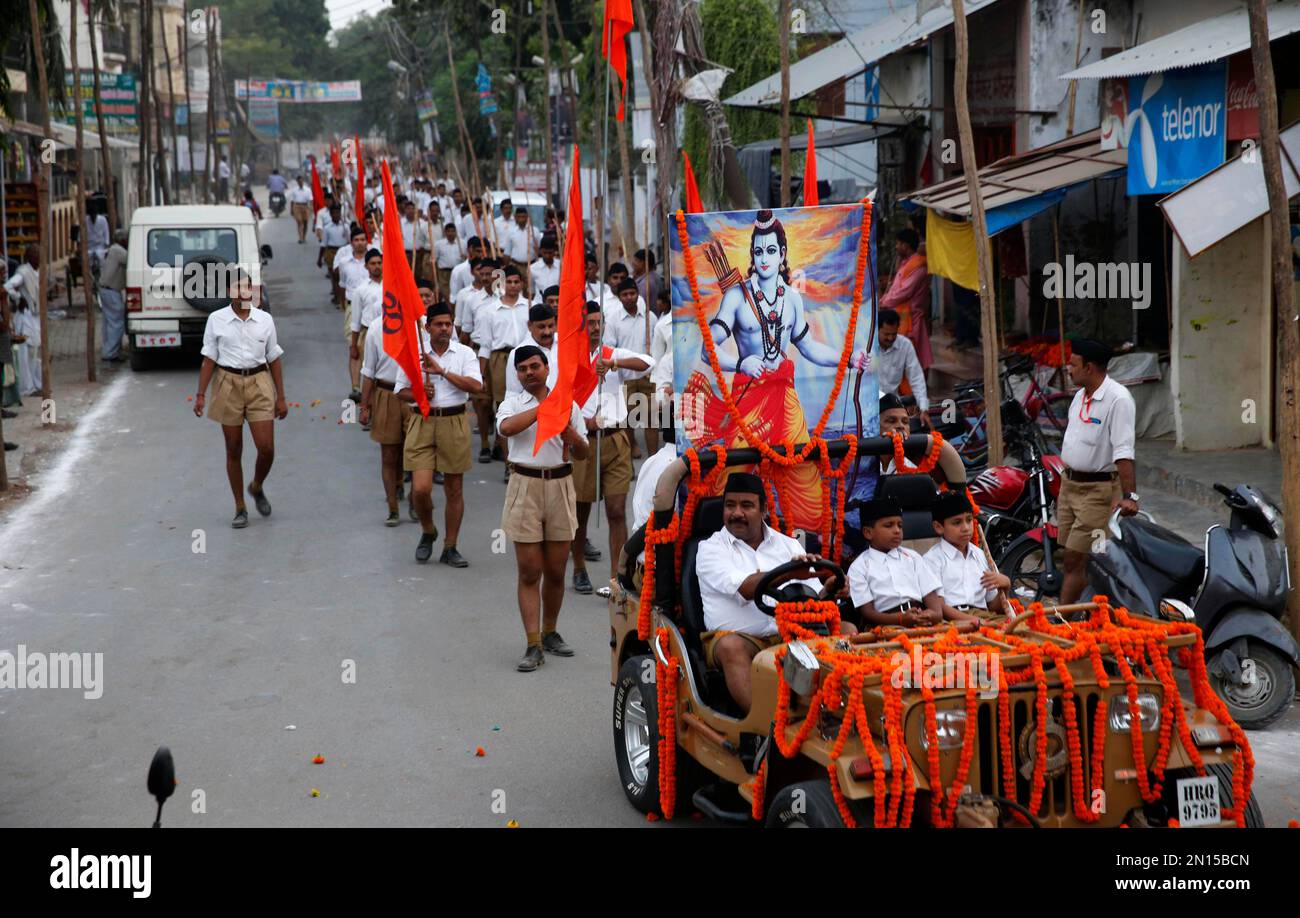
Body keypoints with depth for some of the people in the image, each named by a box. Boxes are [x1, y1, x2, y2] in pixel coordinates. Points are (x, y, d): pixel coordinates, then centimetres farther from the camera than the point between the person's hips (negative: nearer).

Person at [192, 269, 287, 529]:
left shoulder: (265, 320, 3)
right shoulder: (216, 320, -1)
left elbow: (274, 359, 8)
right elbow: (209, 360, 1)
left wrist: (281, 397, 7)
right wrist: (200, 395, -4)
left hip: (259, 384, 1)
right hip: (229, 384, -1)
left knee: (267, 449, -6)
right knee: (234, 451, 6)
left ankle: (257, 487, 26)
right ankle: (240, 508, 19)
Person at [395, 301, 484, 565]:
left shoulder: (464, 353, 2)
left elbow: (476, 385, -12)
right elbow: (401, 391, 10)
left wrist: (442, 370, -15)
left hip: (454, 422, 0)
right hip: (422, 422, 0)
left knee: (454, 489, 6)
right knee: (421, 488, -9)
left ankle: (450, 548, 18)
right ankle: (428, 532, 21)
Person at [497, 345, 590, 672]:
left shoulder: (568, 405, 9)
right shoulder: (512, 403, 4)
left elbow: (582, 454, 8)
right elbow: (506, 427, -20)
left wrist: (571, 433, -13)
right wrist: (545, 406, -16)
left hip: (560, 486, 2)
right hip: (526, 486, -2)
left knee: (555, 571, 8)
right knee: (529, 571, -3)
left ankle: (550, 633, 25)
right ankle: (533, 646, -2)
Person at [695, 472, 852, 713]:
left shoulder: (788, 545, 19)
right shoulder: (710, 549, 5)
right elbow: (744, 589, -14)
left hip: (791, 637, 4)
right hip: (737, 637, -4)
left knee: (846, 630, -17)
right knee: (731, 647, -37)